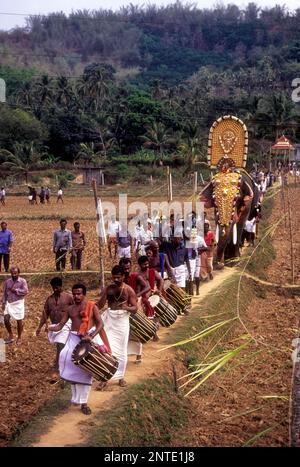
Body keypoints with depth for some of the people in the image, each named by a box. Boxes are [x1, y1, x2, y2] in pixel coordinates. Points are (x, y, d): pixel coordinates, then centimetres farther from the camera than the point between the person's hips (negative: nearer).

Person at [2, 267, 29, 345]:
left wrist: (15, 290, -18)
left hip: (18, 303, -3)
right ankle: (11, 336, 16)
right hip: (9, 303, 3)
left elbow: (25, 291, -19)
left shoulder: (22, 281, -8)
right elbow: (4, 293, 7)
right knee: (6, 319, -3)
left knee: (19, 321, 6)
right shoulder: (7, 281, 3)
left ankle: (19, 338, 22)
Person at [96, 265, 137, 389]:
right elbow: (100, 305, 1)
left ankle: (121, 376, 24)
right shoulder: (108, 289, 2)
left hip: (122, 321, -1)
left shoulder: (129, 290, -4)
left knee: (121, 350, 8)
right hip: (109, 320, 1)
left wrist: (127, 308, -27)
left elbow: (135, 309, -6)